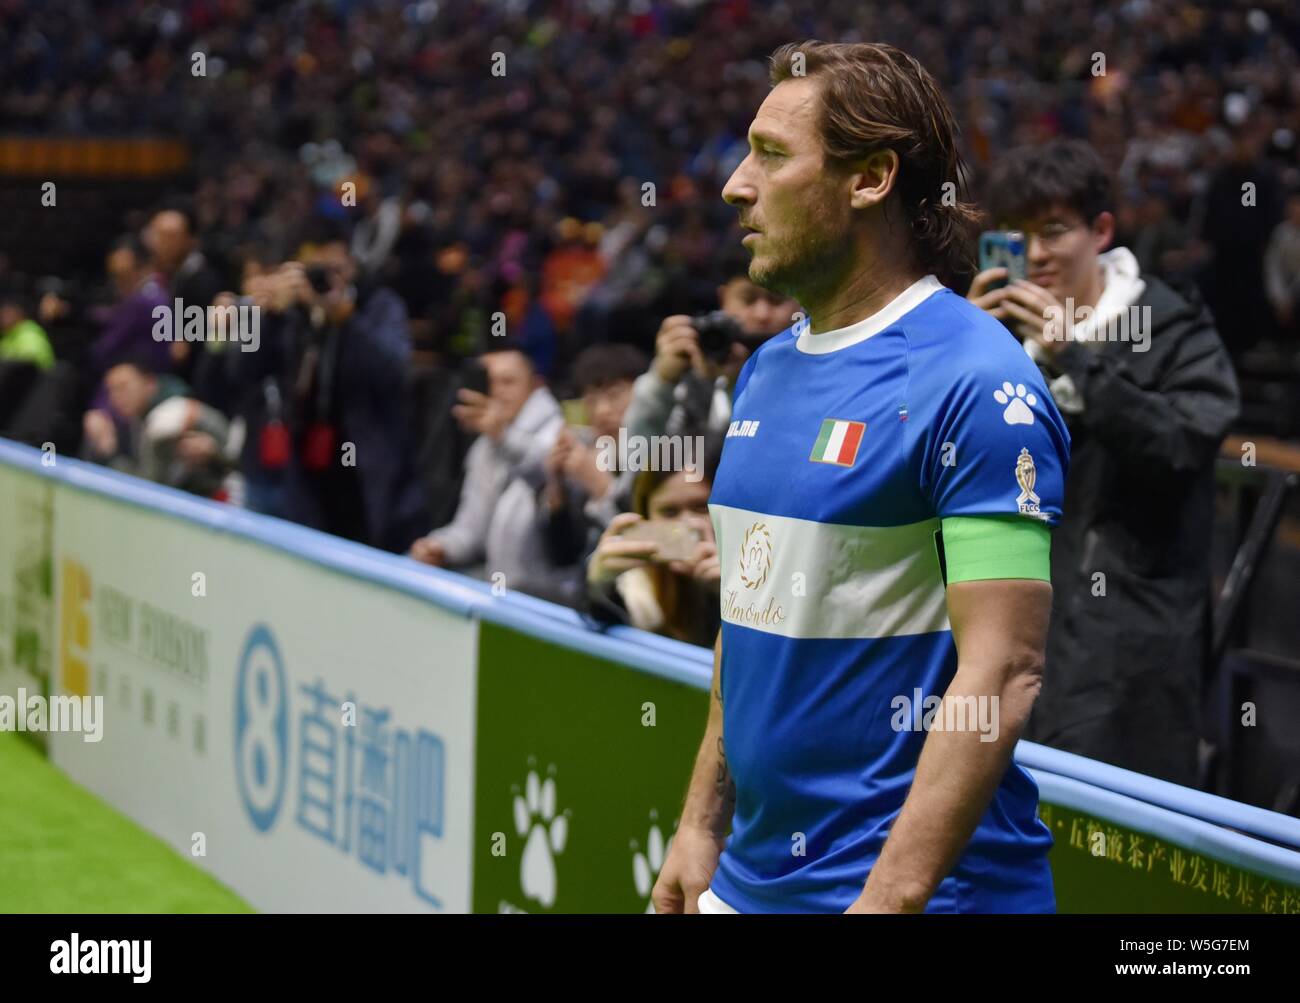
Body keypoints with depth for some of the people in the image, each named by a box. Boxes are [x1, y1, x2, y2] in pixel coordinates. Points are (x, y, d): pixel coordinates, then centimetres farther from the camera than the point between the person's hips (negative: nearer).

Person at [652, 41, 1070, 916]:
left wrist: (891, 896, -23)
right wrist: (702, 825, 13)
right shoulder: (766, 370, 9)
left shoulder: (977, 384, -15)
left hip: (915, 885, -7)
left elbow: (1002, 676, -20)